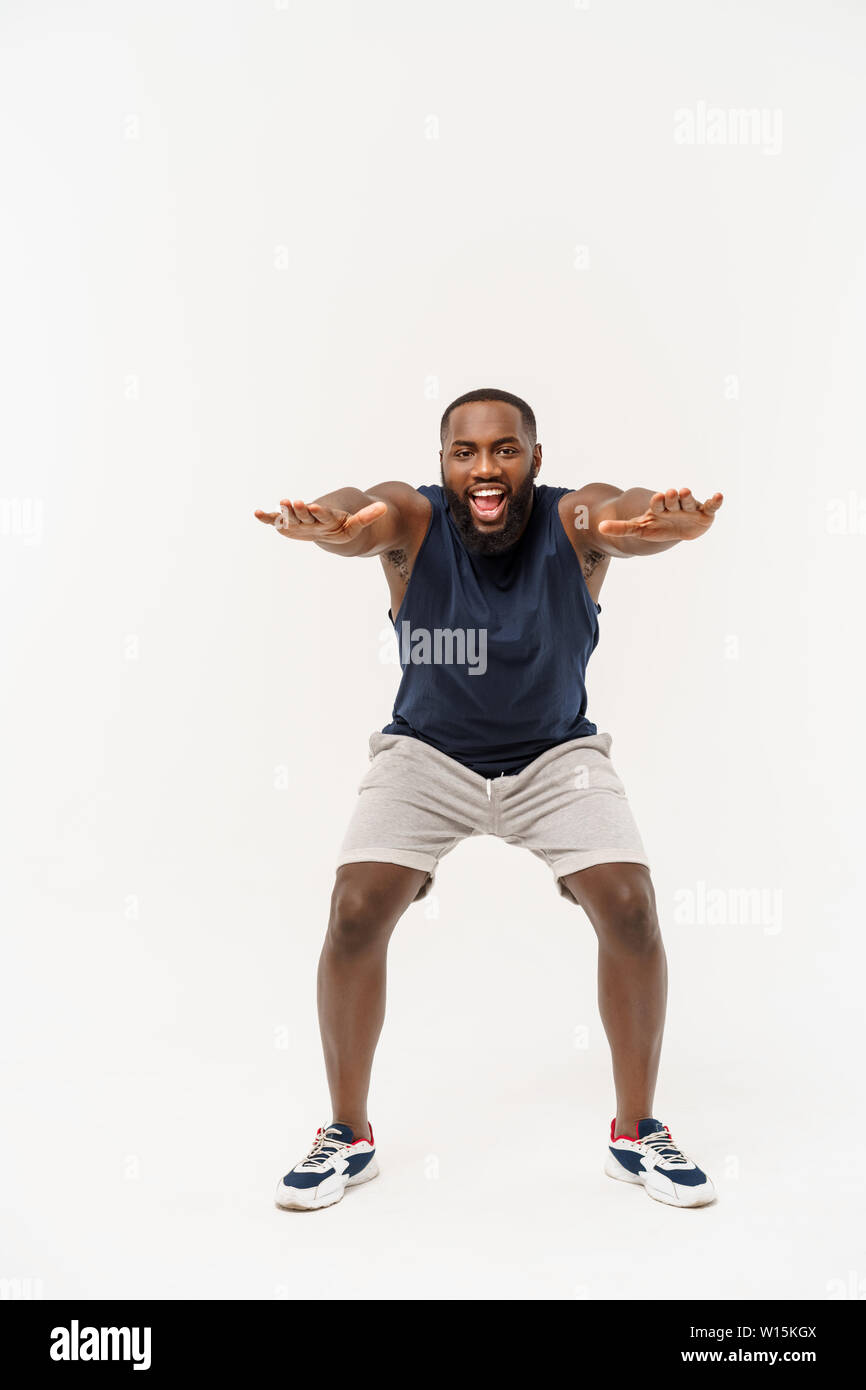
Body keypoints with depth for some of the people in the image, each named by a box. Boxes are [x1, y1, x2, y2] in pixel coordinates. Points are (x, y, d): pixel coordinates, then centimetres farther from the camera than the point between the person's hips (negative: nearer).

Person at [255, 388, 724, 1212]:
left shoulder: (574, 521, -21)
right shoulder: (413, 521, -22)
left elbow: (626, 514, -45)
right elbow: (363, 516, -45)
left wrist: (667, 522, -70)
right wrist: (330, 523, -70)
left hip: (556, 752, 1)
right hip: (427, 750, 0)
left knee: (631, 909, -14)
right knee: (355, 913, -14)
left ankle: (637, 1136, 9)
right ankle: (348, 1137, 8)